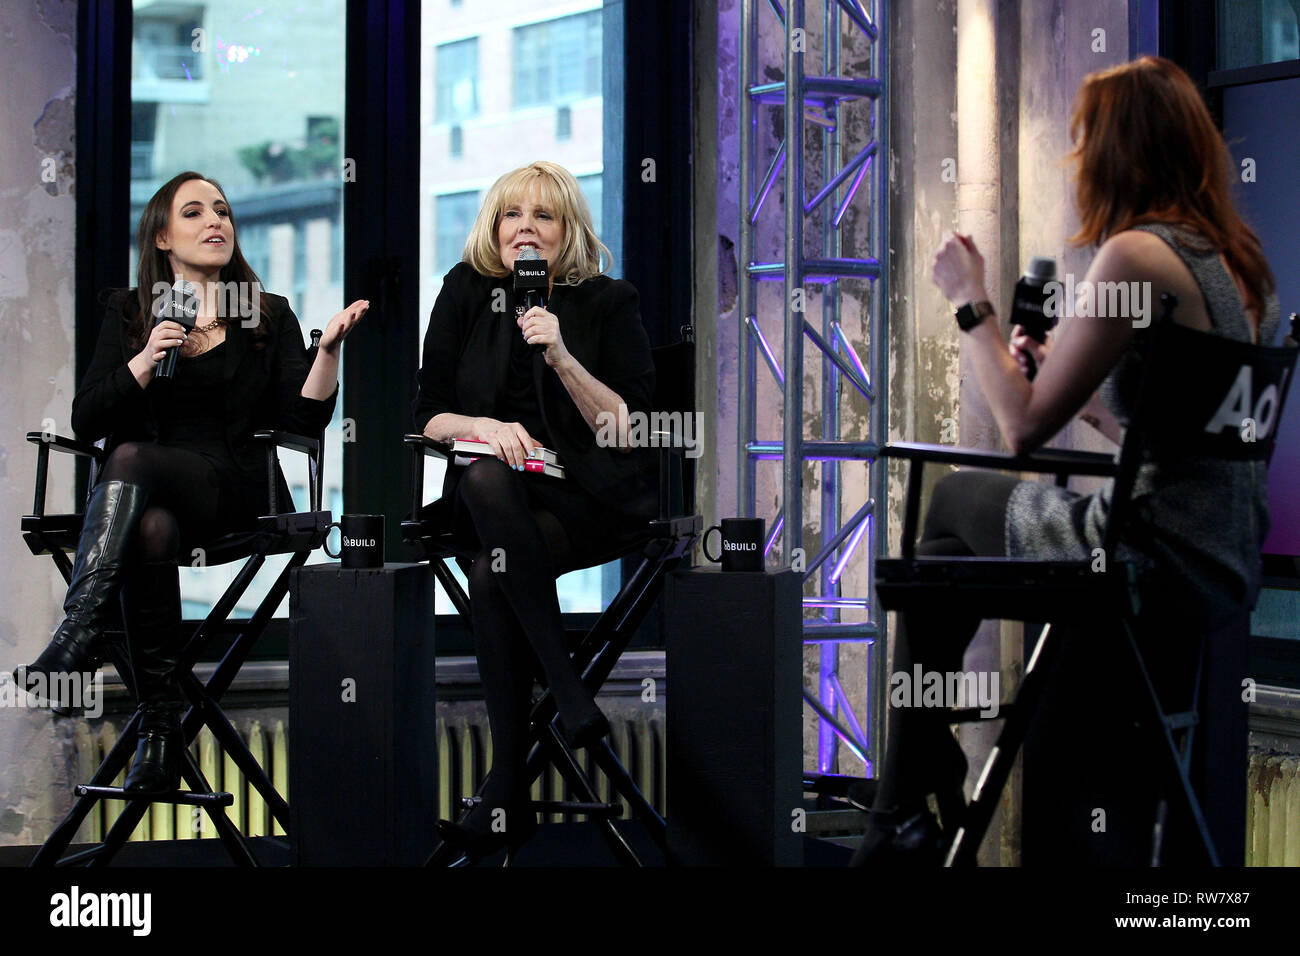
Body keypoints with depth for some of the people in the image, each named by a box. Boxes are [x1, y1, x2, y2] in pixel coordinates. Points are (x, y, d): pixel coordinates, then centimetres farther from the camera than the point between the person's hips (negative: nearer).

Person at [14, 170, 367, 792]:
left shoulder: (269, 317, 15)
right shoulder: (128, 314, 17)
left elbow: (304, 417, 3)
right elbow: (85, 422, 6)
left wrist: (330, 345, -12)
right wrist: (145, 362, -9)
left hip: (226, 490, -1)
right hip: (144, 495, 1)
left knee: (132, 458, -34)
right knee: (152, 531, -37)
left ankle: (75, 642, -51)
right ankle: (160, 728, -39)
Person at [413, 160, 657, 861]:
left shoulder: (607, 303, 4)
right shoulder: (466, 293, 10)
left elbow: (631, 430, -3)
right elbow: (429, 415, 7)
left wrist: (562, 357, -14)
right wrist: (485, 428, -15)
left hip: (593, 494, -2)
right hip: (496, 496, 3)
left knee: (493, 575, -33)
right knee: (485, 480, -36)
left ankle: (507, 794, -30)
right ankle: (570, 694, -38)